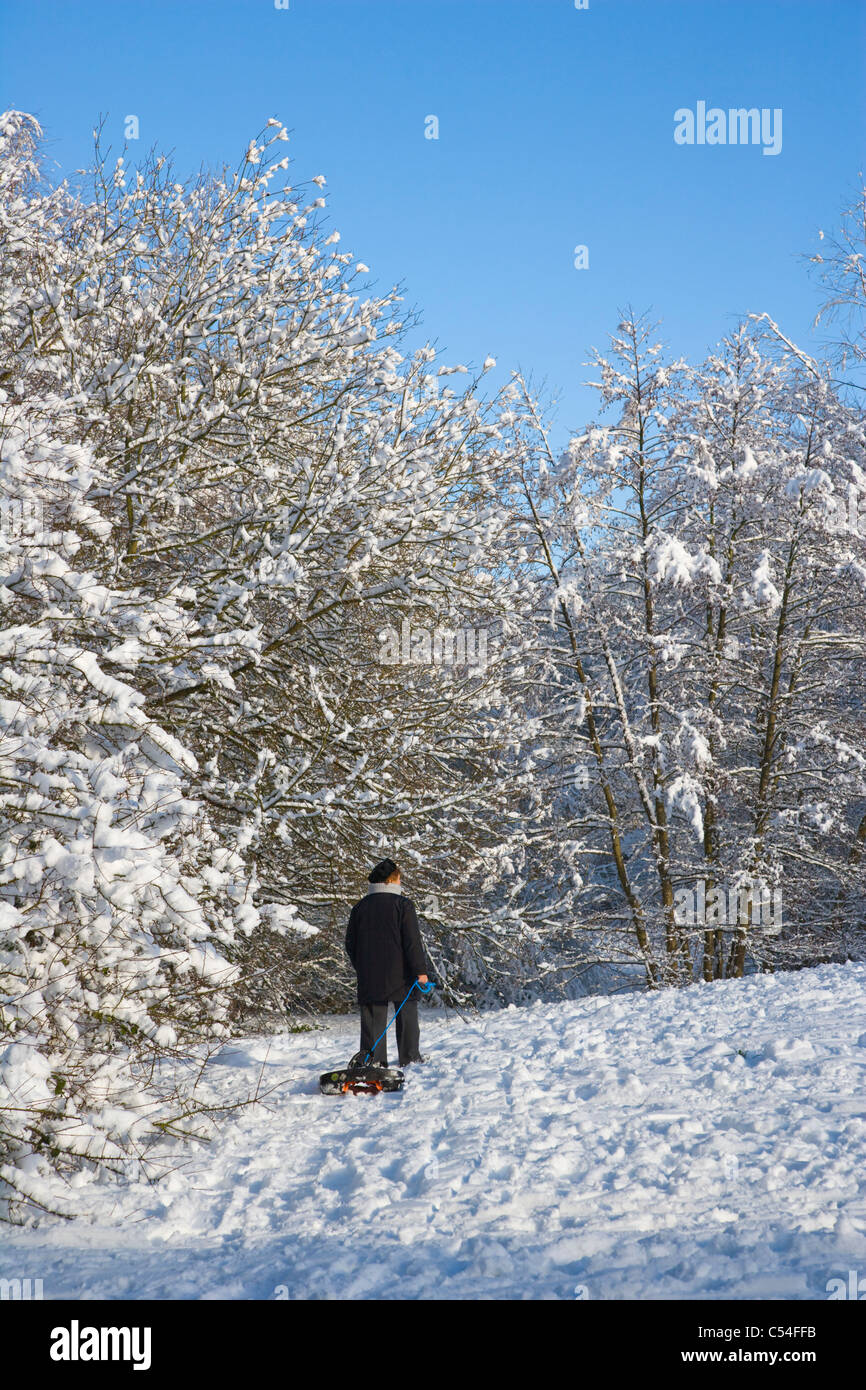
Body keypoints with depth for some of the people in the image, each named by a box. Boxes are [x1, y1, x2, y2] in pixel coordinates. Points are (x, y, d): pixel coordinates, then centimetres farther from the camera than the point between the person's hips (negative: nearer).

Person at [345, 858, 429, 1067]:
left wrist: (360, 968, 22)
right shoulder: (403, 904, -7)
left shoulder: (360, 907, 8)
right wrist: (420, 970, -8)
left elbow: (350, 943, 12)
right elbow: (413, 941, -11)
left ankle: (372, 1059, 1)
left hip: (369, 977, 4)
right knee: (407, 1014, 7)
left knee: (373, 1016, 5)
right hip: (399, 973, -4)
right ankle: (410, 1057, 10)